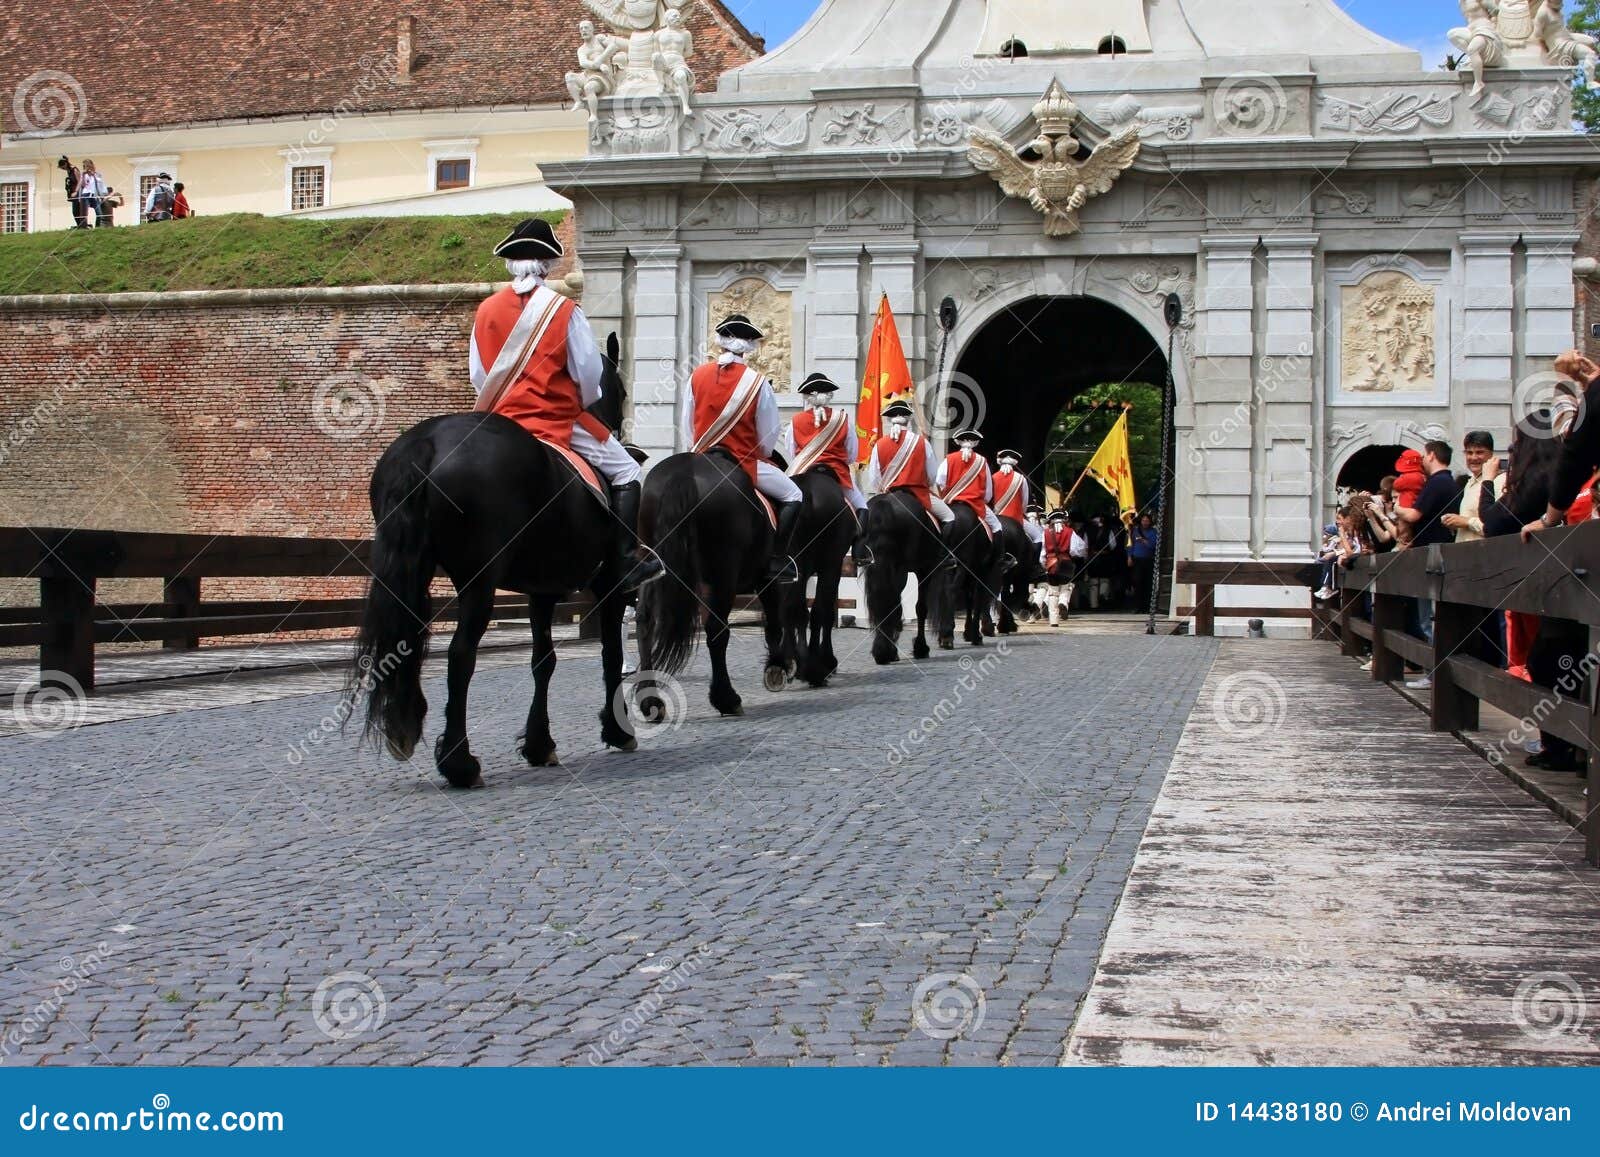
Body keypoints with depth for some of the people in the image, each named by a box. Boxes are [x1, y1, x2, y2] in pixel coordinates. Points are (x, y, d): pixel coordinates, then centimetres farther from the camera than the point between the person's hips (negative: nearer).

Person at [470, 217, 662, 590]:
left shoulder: (486, 310, 2)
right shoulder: (563, 310, -10)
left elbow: (478, 375, 8)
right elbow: (589, 372, -8)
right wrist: (582, 402, 12)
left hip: (501, 420, 5)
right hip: (557, 421, -4)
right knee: (625, 473, 6)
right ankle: (626, 564, -2)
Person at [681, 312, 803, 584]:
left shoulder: (697, 376, -1)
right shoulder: (757, 382, -10)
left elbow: (687, 428, 5)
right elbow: (769, 436, -5)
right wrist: (761, 455, 14)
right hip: (746, 461, -4)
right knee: (793, 496, 9)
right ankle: (777, 561, -2)